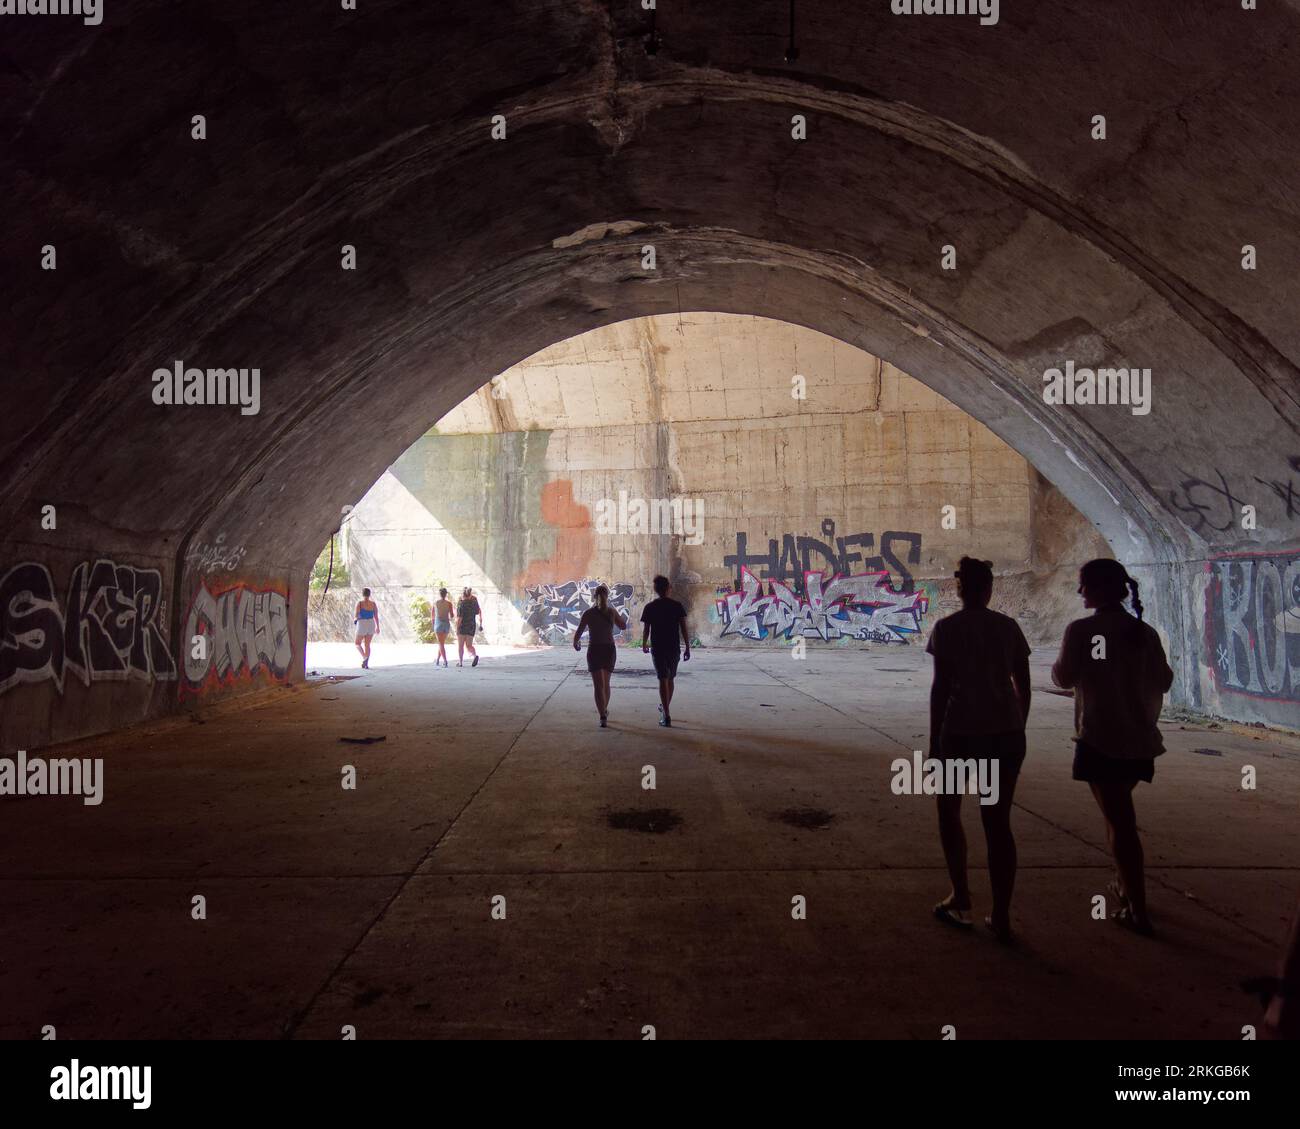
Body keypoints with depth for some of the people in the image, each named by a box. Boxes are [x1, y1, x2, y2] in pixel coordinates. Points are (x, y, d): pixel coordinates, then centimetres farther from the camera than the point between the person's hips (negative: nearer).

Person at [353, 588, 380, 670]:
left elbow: (356, 615, -11)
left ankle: (364, 657, -13)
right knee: (367, 645, 12)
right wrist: (377, 627, 8)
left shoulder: (359, 603, -8)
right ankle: (366, 664, 4)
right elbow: (376, 616, 1)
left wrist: (354, 619, 12)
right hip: (371, 624, 4)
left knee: (358, 643, 13)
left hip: (362, 624, -4)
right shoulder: (373, 604, 2)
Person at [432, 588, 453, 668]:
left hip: (438, 623, -2)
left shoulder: (435, 602, 2)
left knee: (441, 644, -2)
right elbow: (451, 615, -2)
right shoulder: (449, 603, 0)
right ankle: (437, 660, 28)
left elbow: (433, 615, 9)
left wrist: (433, 625, 21)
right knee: (441, 643, 17)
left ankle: (445, 660, -16)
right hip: (447, 624, 2)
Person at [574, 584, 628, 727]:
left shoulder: (588, 613, -7)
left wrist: (575, 643, 17)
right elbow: (623, 626, 15)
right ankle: (604, 710, 35)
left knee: (599, 685, -4)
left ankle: (603, 717, -16)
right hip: (610, 650, 2)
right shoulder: (612, 612, -2)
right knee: (606, 682, 20)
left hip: (594, 650, -2)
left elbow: (578, 632, -3)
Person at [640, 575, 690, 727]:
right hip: (674, 648, 2)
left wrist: (644, 645, 17)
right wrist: (687, 648, 1)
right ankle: (665, 708, 35)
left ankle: (666, 716, -11)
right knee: (670, 679, 18)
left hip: (658, 649, -2)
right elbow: (684, 629, -5)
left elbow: (645, 629, 0)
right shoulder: (677, 606, -1)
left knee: (663, 680, -3)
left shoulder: (650, 607, -3)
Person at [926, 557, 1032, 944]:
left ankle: (961, 898, 17)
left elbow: (941, 687, -8)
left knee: (948, 810, 18)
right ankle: (1001, 917, 12)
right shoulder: (1009, 626, 6)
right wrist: (1017, 731, 18)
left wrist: (935, 742, -2)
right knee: (998, 821, 9)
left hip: (960, 730, -3)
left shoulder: (947, 628, -5)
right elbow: (1024, 686, 8)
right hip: (1006, 730, 4)